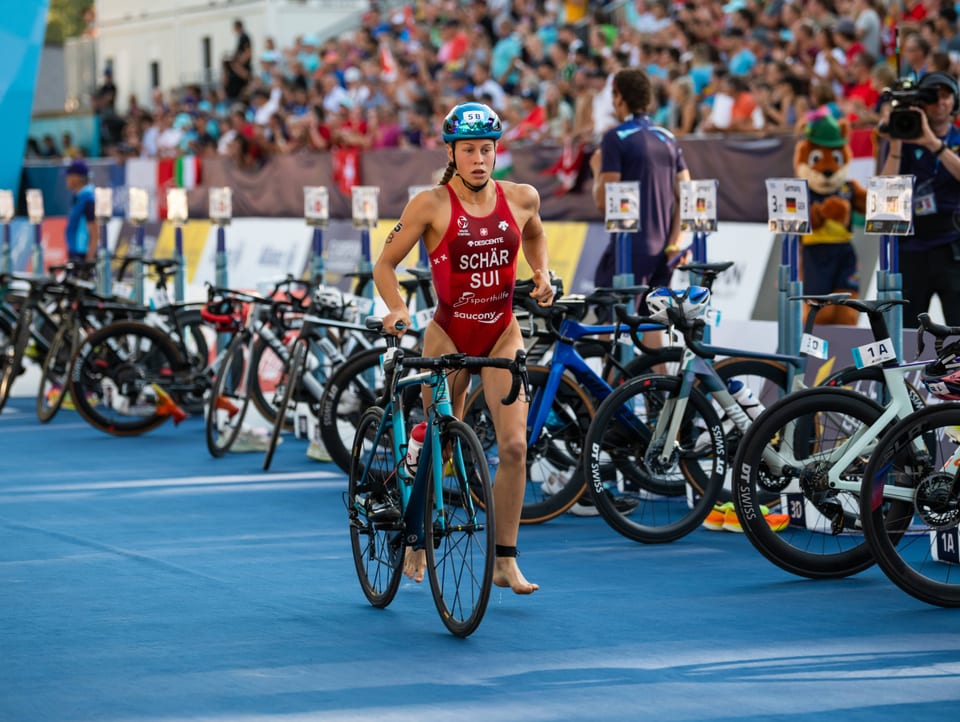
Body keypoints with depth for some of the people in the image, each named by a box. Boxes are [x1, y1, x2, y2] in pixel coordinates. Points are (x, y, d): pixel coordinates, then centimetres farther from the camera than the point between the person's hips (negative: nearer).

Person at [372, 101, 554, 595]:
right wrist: (397, 309, -22)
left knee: (514, 444, -11)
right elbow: (385, 265, -5)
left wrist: (541, 274, 4)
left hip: (502, 336, 2)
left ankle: (505, 561, -3)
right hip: (449, 336, -2)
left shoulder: (521, 198, -2)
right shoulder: (432, 204, -11)